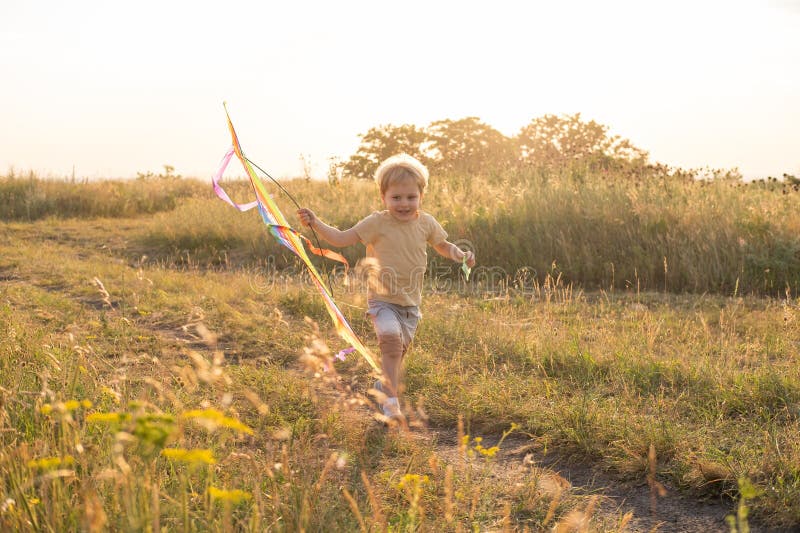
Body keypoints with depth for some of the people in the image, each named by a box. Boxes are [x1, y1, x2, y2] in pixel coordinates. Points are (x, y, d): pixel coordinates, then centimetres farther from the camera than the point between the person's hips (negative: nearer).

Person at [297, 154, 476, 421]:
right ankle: (391, 399, -18)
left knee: (400, 348, 17)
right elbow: (341, 238, -10)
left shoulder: (426, 223, -1)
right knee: (392, 340, -25)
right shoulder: (377, 223, -12)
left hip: (411, 301, 5)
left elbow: (444, 246, 16)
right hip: (383, 299, -5)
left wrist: (461, 255, -3)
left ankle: (385, 384, 44)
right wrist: (316, 224, -22)